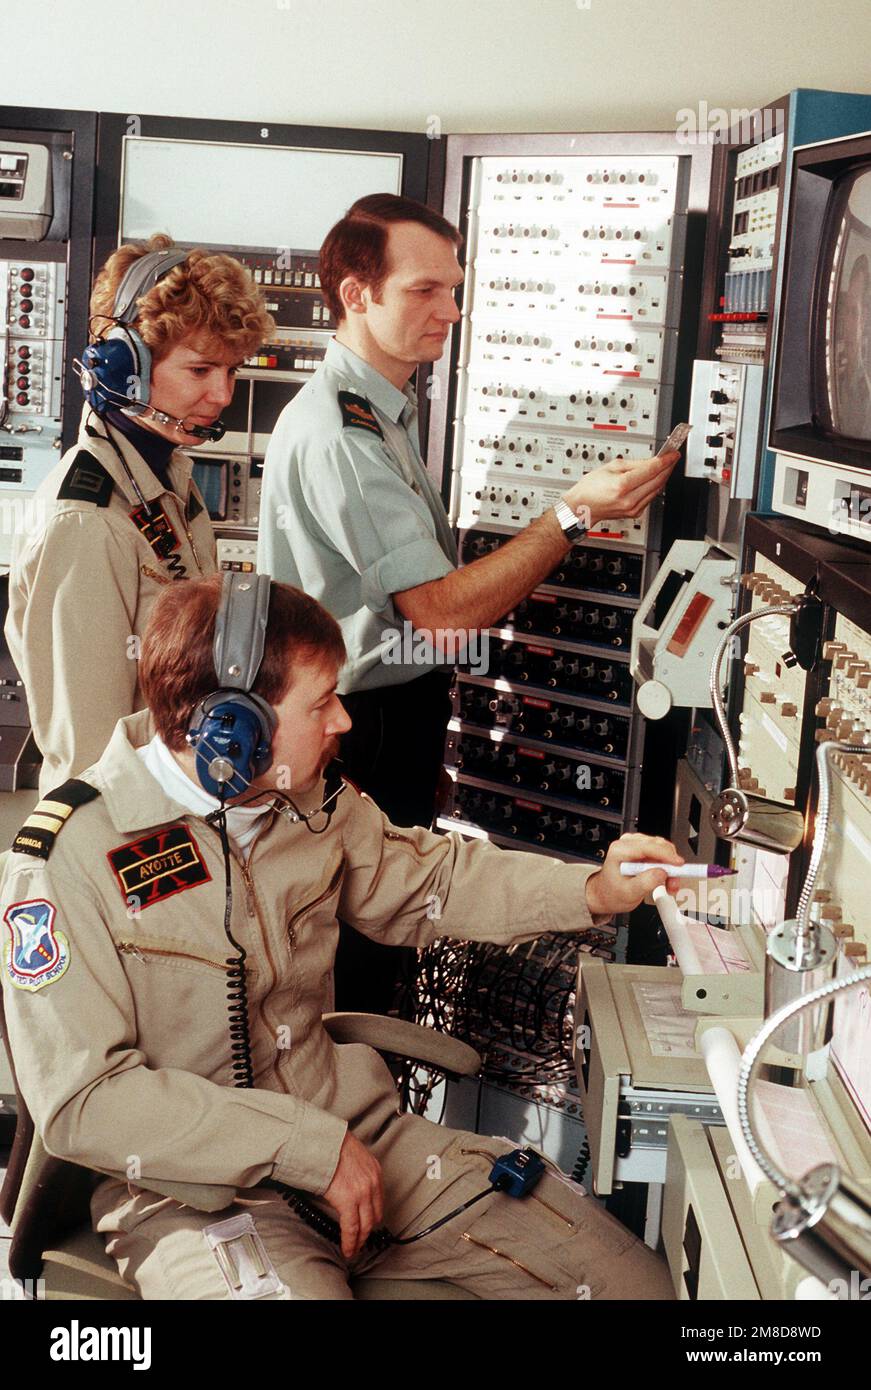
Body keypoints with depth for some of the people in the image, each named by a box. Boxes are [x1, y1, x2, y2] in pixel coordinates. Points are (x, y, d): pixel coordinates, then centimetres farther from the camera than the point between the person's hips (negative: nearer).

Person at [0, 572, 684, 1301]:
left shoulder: (310, 803, 2)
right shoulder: (70, 855, -17)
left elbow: (426, 879, 19)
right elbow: (81, 1101, -18)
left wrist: (593, 890, 5)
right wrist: (310, 1148, -21)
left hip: (345, 1125, 6)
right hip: (190, 1189, -5)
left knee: (636, 1281, -3)